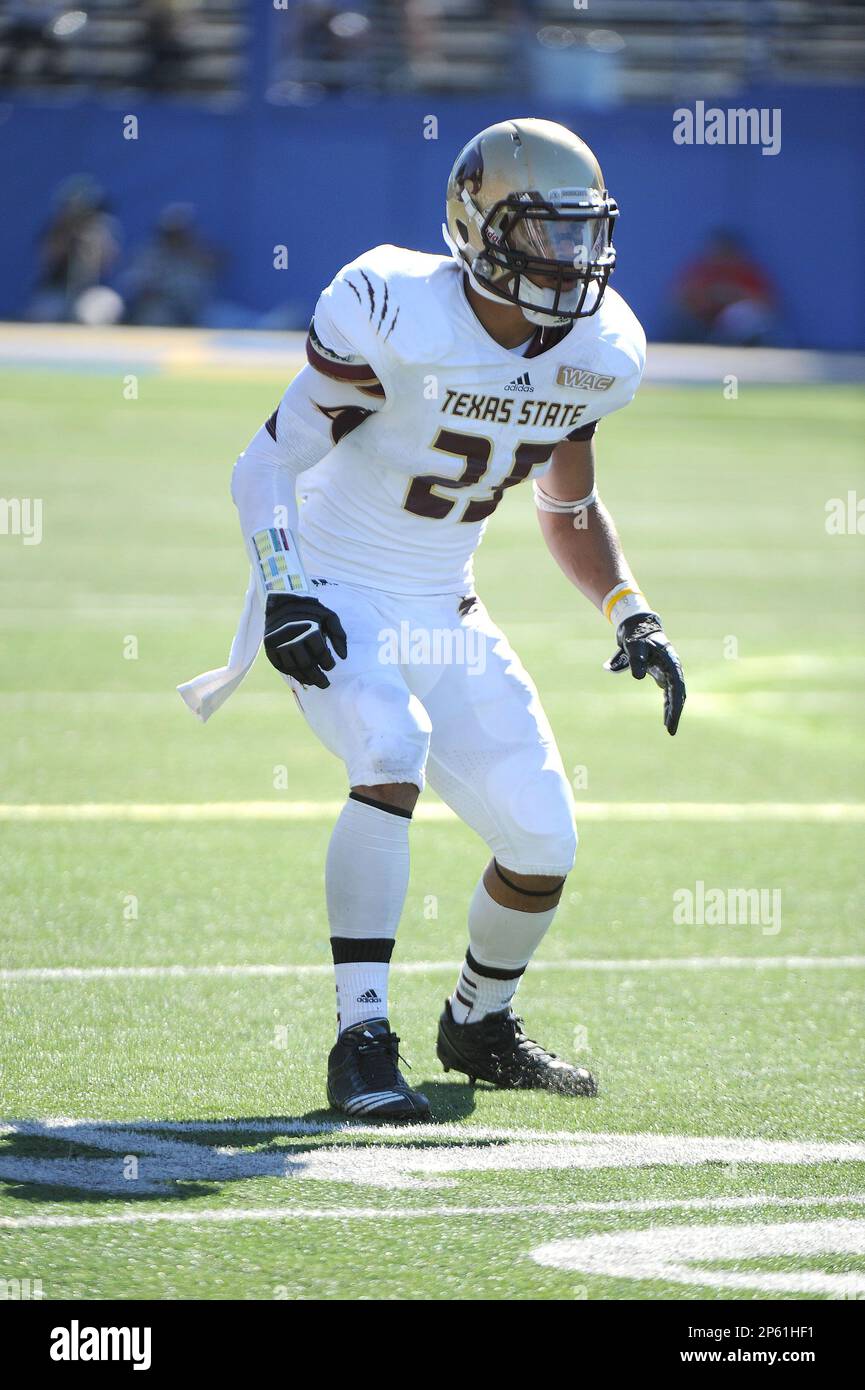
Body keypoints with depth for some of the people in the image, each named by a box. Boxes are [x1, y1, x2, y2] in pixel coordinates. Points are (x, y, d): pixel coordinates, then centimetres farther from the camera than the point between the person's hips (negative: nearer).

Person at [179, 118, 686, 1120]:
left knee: (543, 840, -1)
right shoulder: (396, 316, -23)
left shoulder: (594, 352, -3)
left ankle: (478, 1027, 29)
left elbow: (569, 508, 14)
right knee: (392, 752, -33)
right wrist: (282, 592, -29)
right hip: (335, 603, -6)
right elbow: (265, 464, -16)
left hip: (444, 614, 6)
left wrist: (630, 614, -1)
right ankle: (362, 1044, -29)